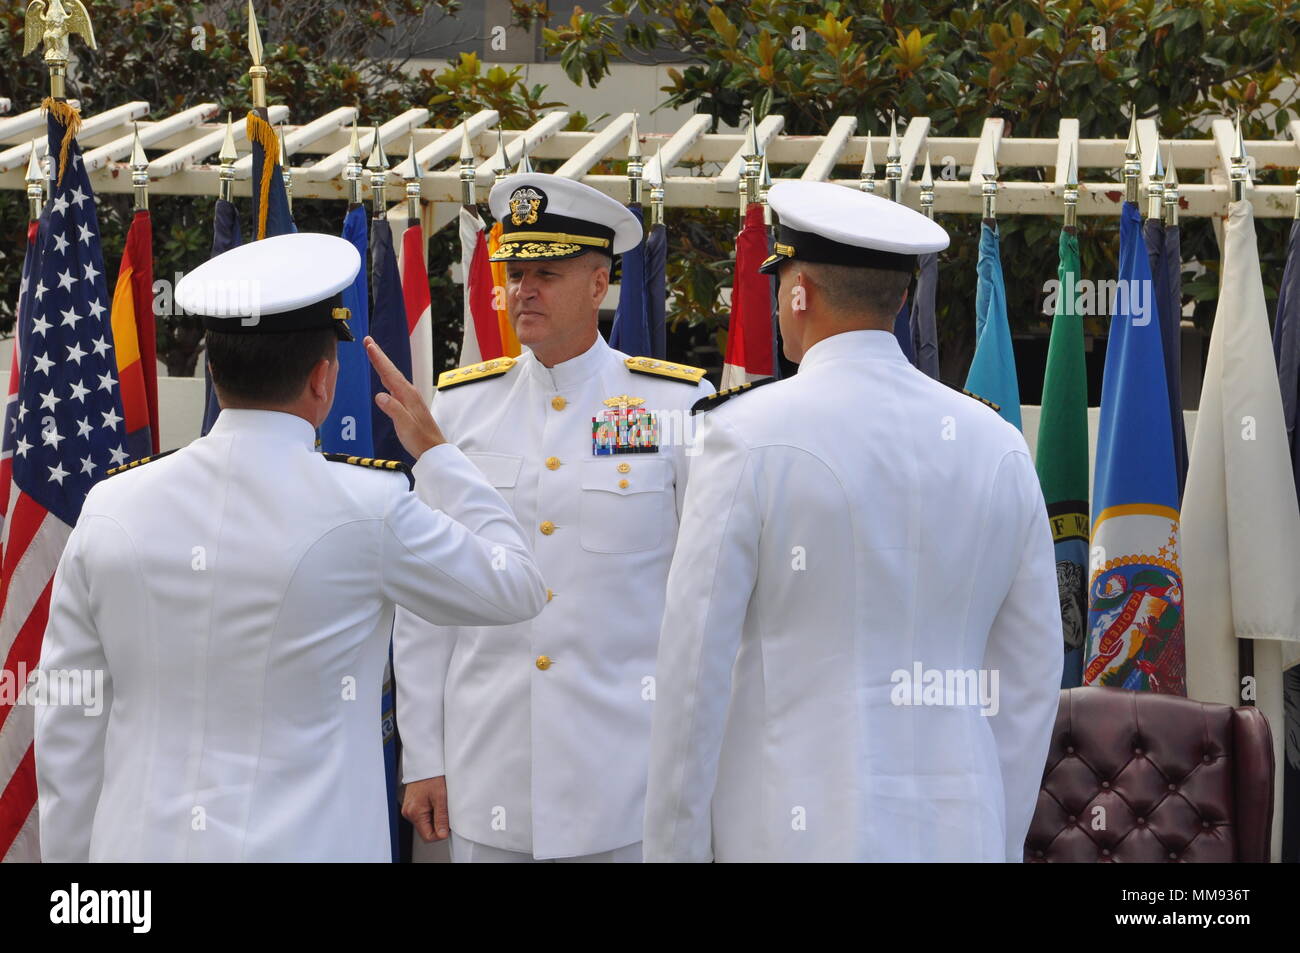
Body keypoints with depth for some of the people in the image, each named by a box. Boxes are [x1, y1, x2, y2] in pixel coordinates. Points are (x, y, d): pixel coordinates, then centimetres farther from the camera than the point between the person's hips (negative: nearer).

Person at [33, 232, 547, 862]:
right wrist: (434, 450, 13)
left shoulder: (109, 509, -3)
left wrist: (77, 879, 15)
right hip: (305, 842, -3)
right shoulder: (366, 508, -13)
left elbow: (66, 734, 4)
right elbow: (515, 588, 3)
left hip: (139, 842, 4)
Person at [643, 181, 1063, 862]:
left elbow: (693, 671, -8)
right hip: (960, 832, 5)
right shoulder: (999, 448, 6)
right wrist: (999, 844, 17)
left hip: (793, 832, -4)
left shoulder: (749, 438, -8)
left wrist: (672, 849, 0)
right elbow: (1030, 681, 9)